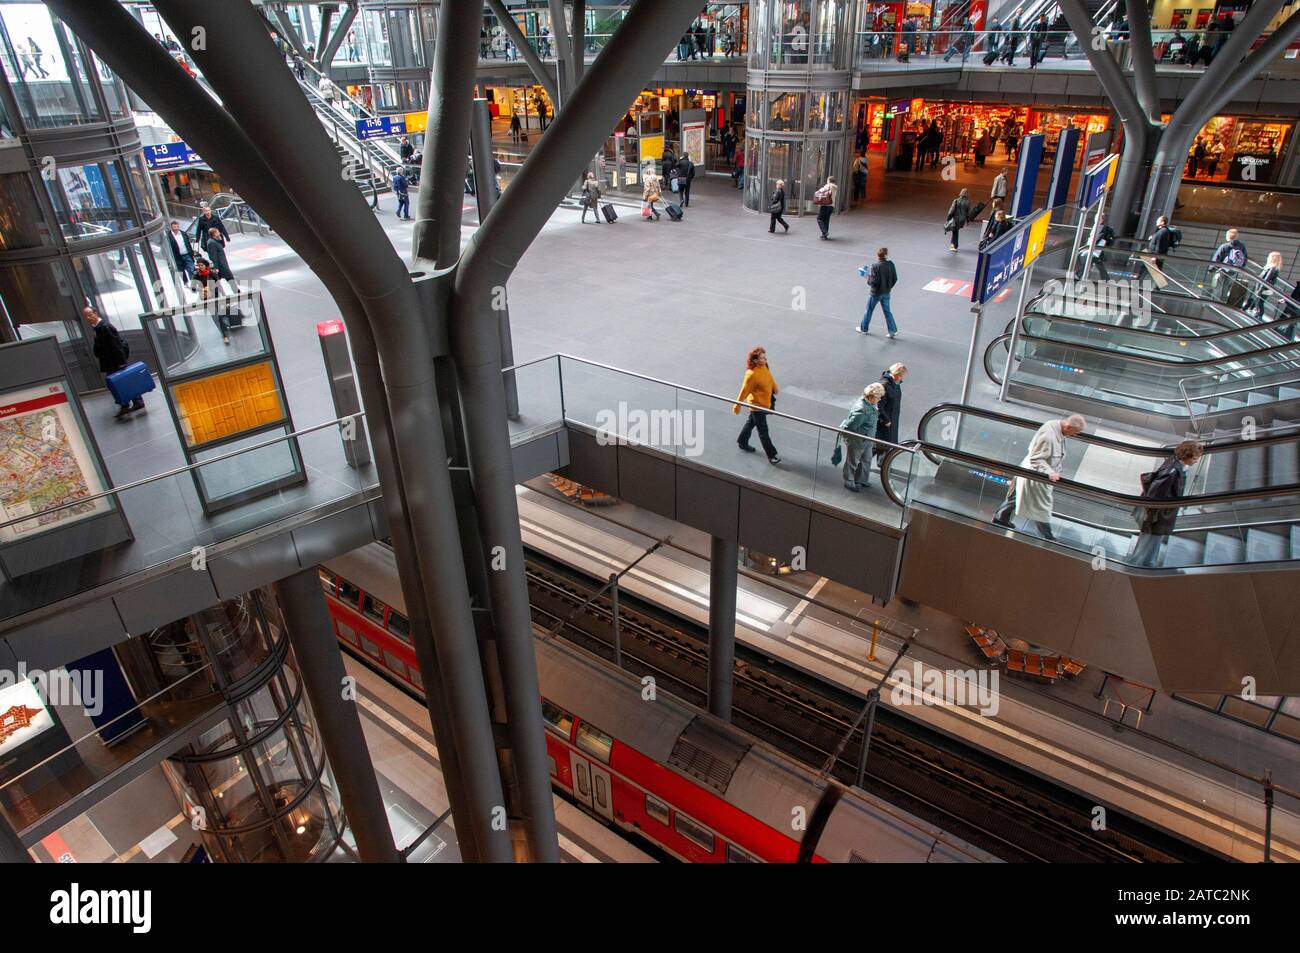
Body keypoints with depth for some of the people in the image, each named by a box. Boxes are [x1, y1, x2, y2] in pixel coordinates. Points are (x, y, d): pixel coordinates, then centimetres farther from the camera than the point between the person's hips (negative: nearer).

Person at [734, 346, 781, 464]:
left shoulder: (764, 366, -7)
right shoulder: (751, 374, -31)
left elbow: (770, 378, 12)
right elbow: (744, 391, -23)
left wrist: (775, 389, 25)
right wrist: (737, 405, -14)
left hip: (766, 402, 9)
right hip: (757, 405, -9)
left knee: (751, 422, 27)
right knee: (763, 431, 2)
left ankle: (742, 442, 48)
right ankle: (771, 455, 12)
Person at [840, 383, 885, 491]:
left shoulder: (870, 404, -4)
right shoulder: (862, 410, -36)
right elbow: (850, 426, -29)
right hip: (856, 442, -10)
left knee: (866, 460, 24)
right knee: (852, 462, 13)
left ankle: (860, 480, 44)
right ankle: (849, 483, 32)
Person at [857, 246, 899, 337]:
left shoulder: (875, 267, -21)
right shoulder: (891, 264, -4)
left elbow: (874, 282, -23)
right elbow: (895, 279, 2)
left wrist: (867, 277, -5)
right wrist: (888, 287, 16)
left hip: (876, 293, -5)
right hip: (886, 293, 5)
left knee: (869, 310, 13)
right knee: (887, 311, 14)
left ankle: (863, 328, 28)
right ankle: (893, 330, 11)